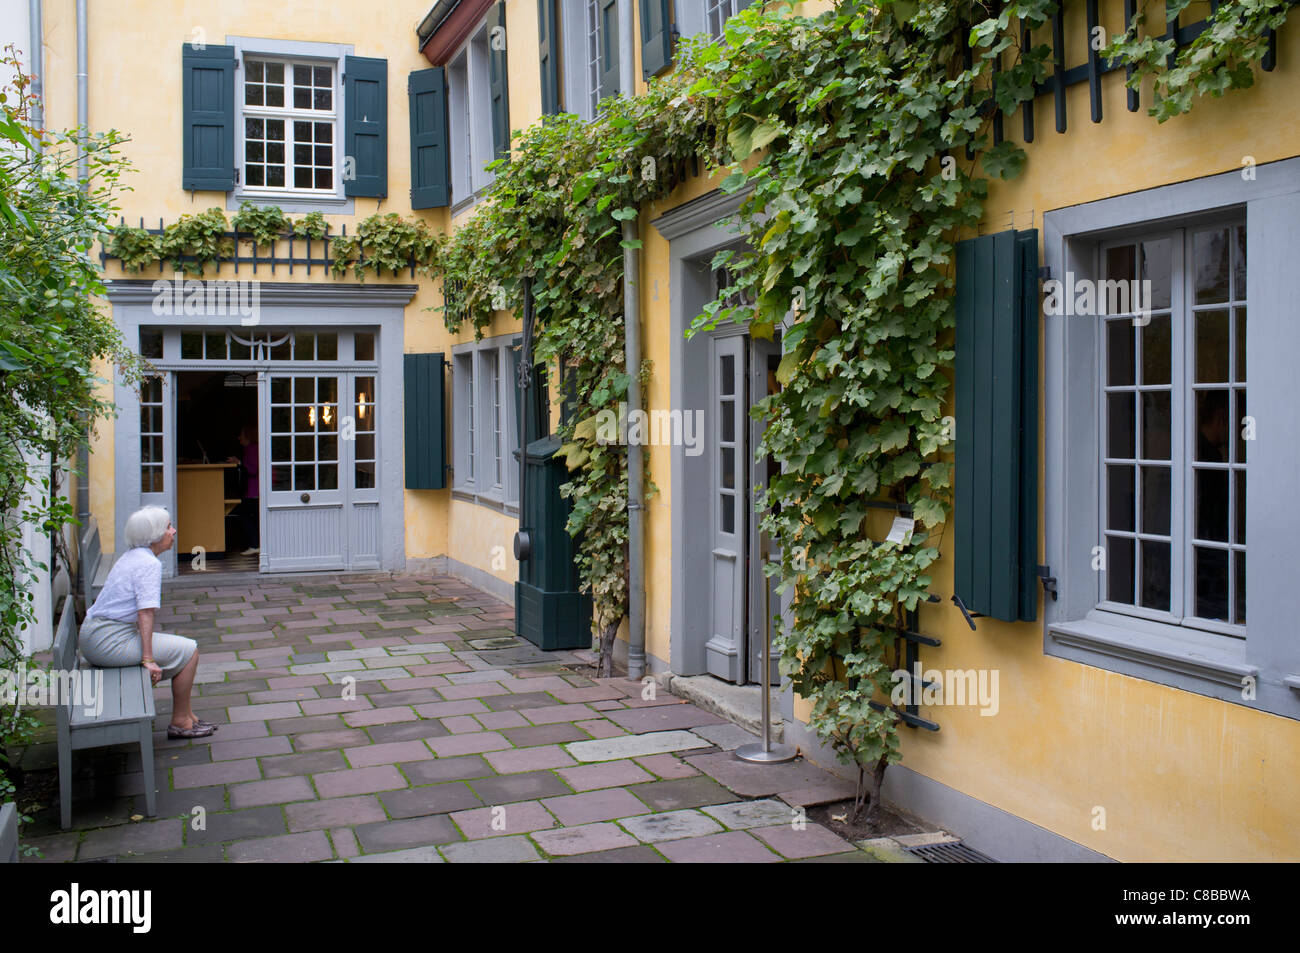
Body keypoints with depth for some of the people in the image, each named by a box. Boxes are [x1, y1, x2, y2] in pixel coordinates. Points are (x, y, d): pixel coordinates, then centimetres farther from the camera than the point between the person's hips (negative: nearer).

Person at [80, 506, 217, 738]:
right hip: (110, 640, -10)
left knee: (183, 647, 18)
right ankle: (179, 723, 0)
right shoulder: (149, 563, -15)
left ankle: (188, 717, 21)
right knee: (189, 650, -6)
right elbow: (146, 613, -22)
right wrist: (148, 659, -23)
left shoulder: (131, 557, 16)